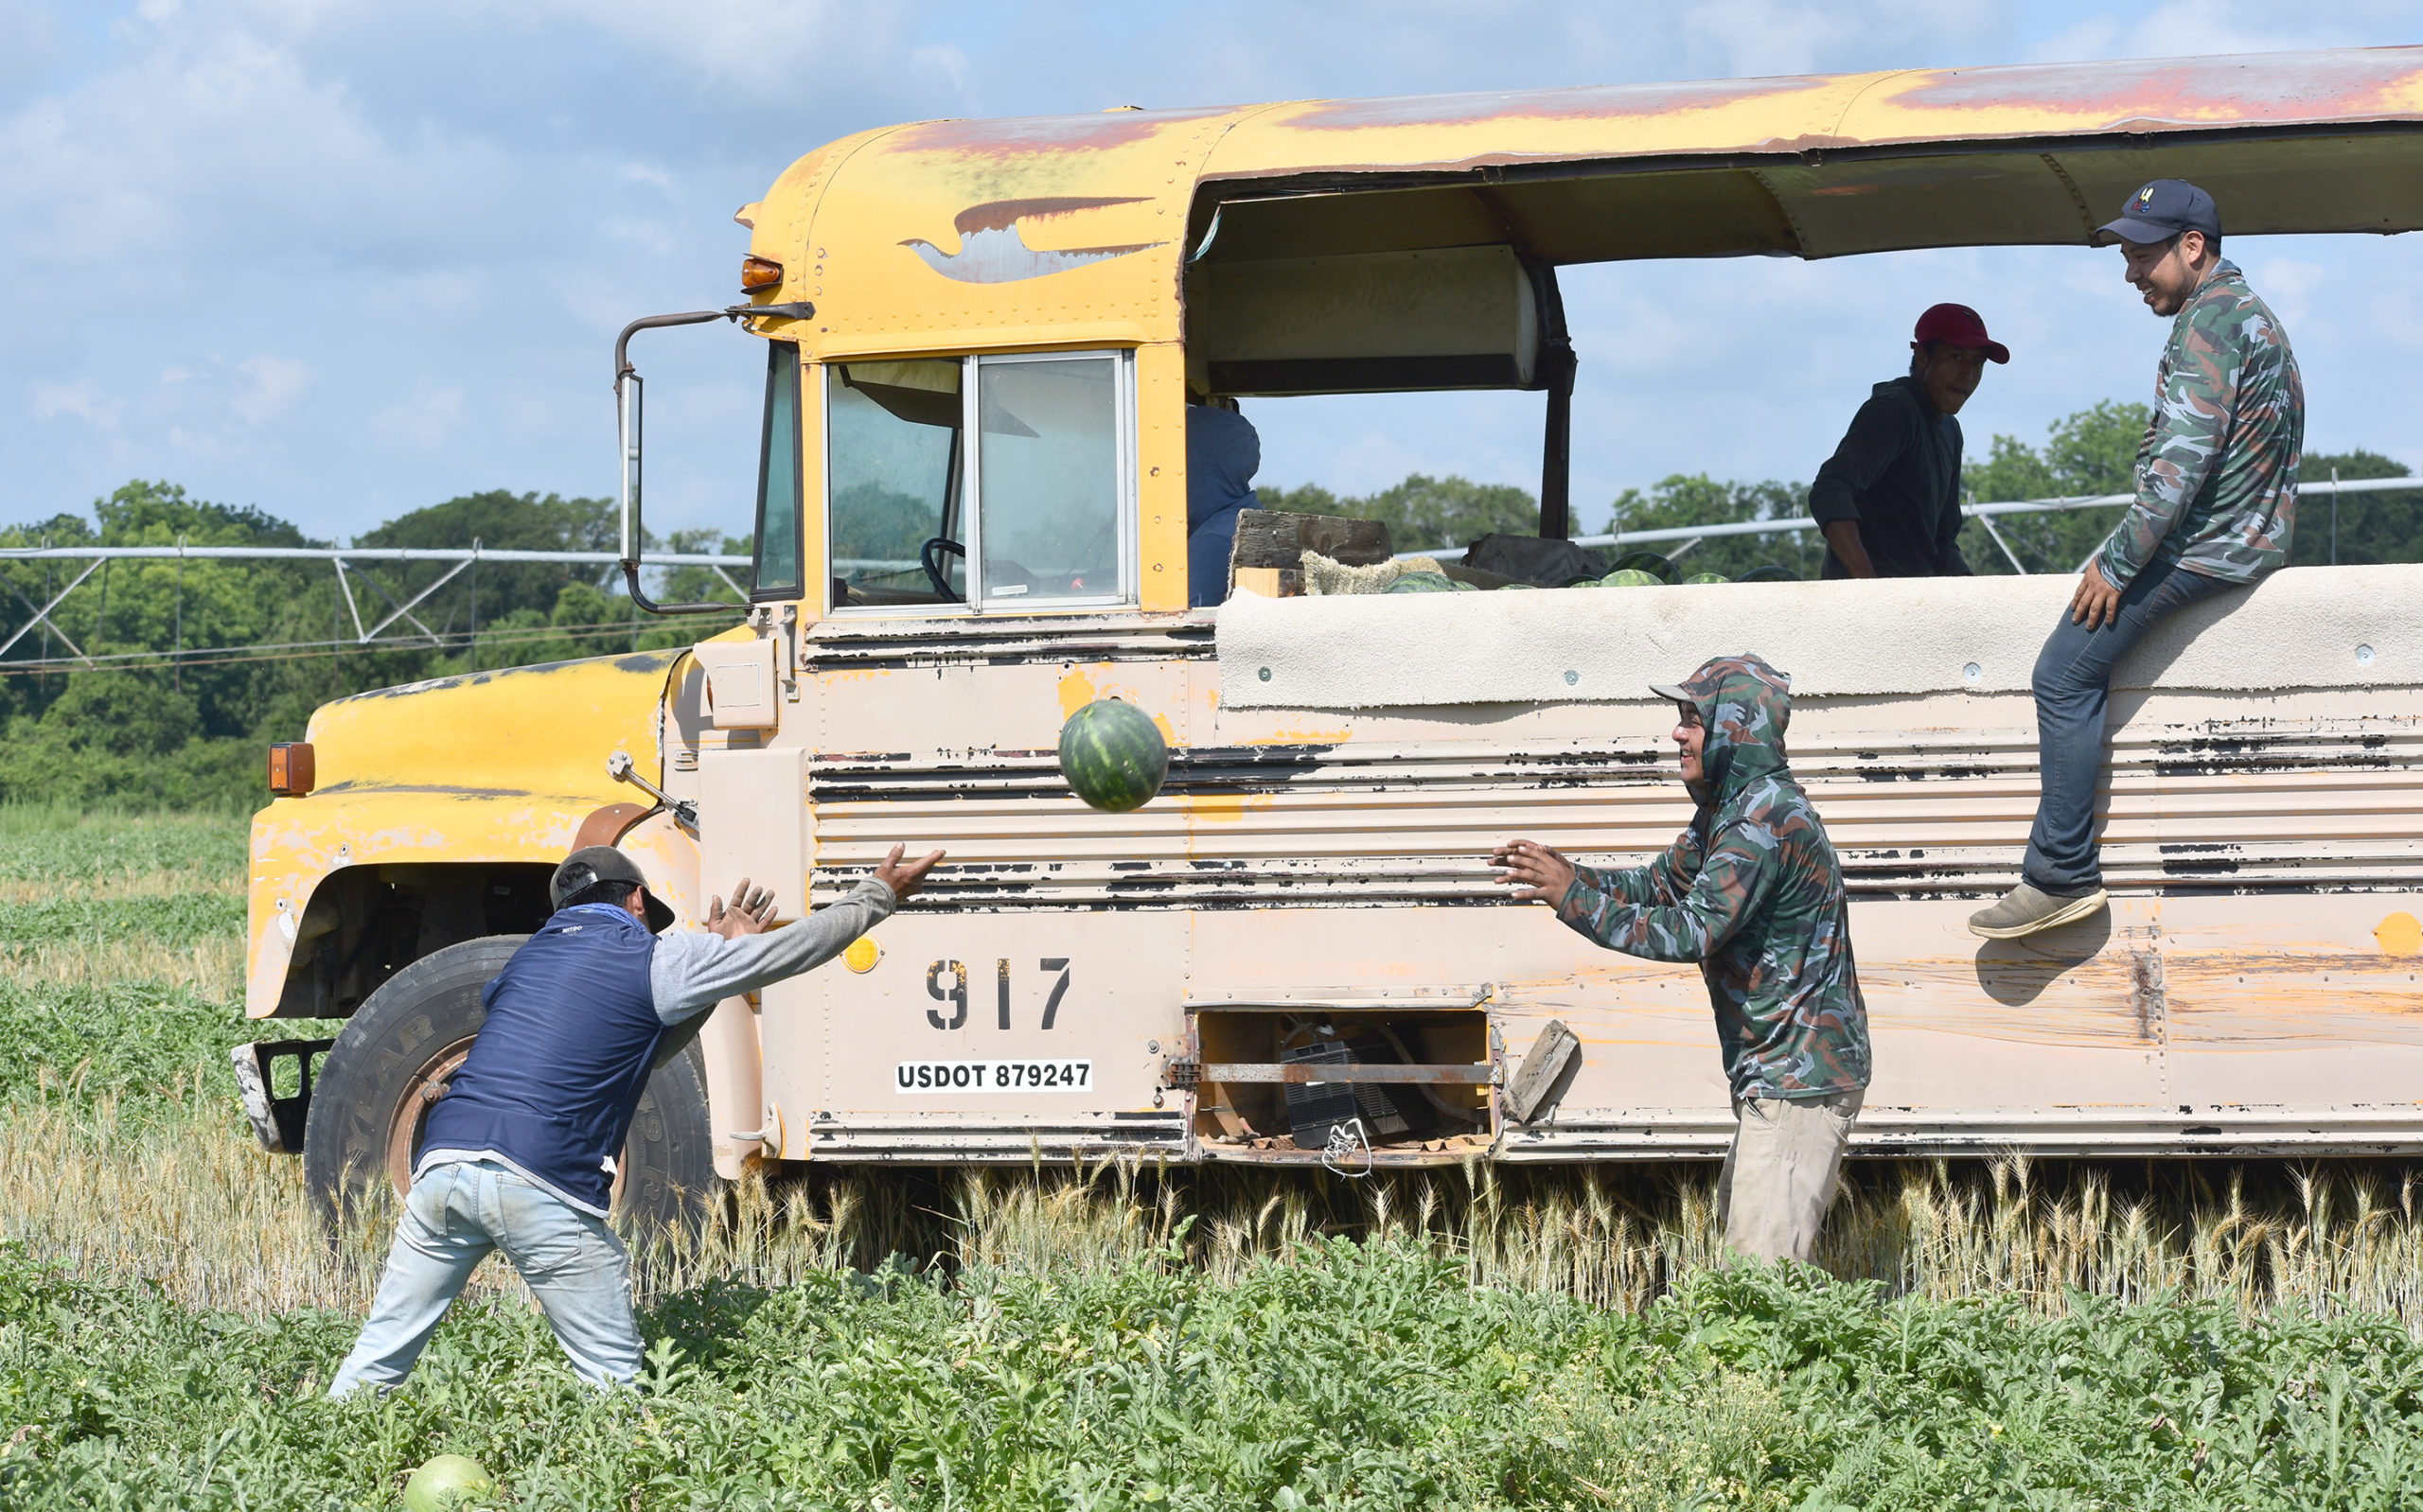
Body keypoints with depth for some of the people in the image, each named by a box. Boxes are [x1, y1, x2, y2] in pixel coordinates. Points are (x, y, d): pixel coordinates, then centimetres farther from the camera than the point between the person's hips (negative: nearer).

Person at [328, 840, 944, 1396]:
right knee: (613, 1376, 5)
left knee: (381, 1350, 11)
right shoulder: (654, 959, 8)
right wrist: (878, 896, 28)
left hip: (444, 1161, 6)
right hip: (543, 1187, -6)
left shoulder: (534, 954, 28)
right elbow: (794, 951, 15)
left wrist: (717, 952, 37)